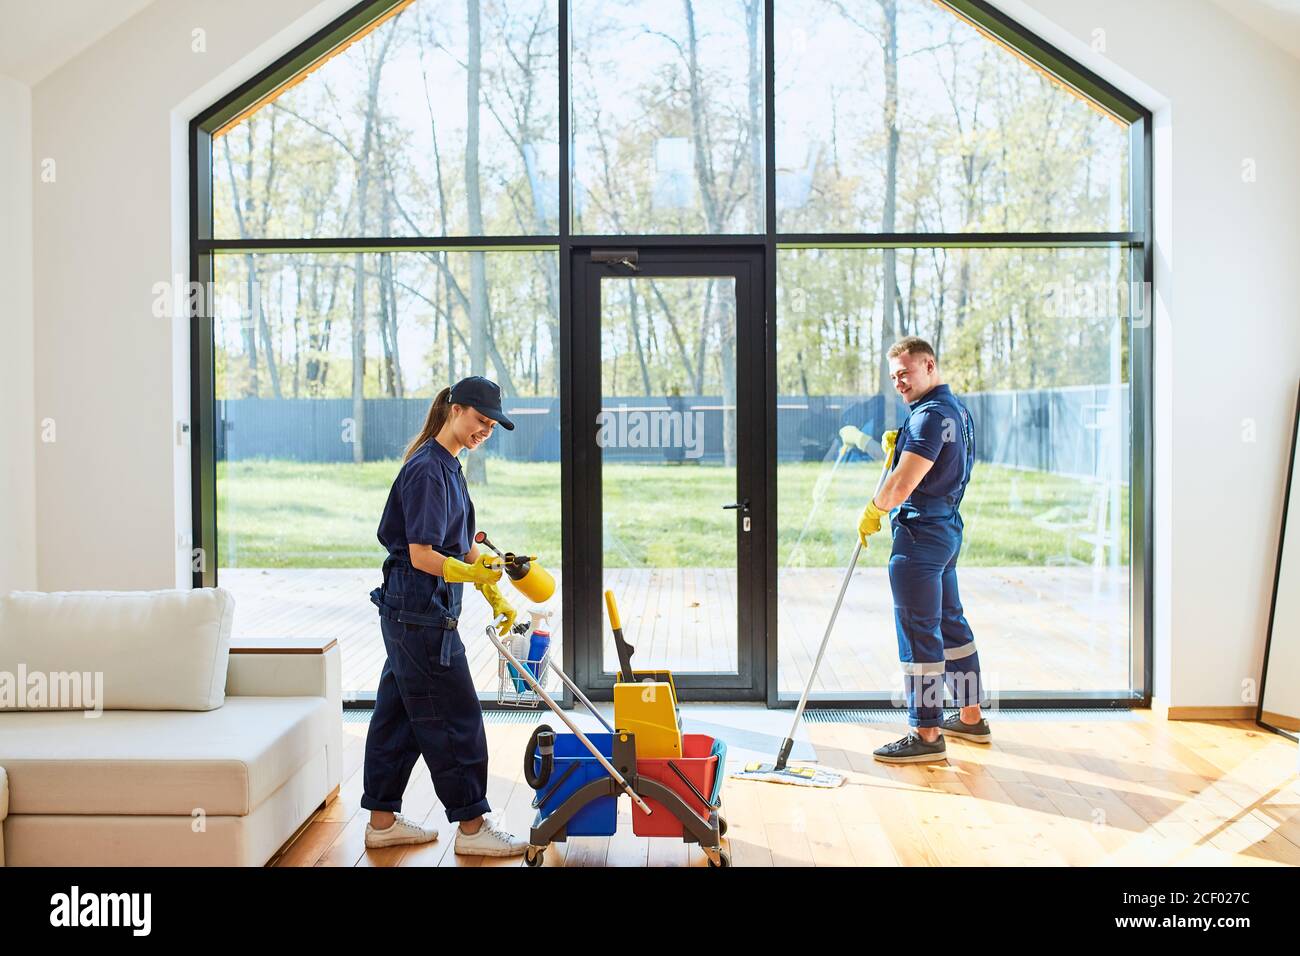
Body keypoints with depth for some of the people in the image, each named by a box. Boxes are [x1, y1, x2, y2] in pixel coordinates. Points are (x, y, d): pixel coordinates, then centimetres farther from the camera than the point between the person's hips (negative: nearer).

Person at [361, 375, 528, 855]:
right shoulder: (428, 470, -17)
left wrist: (496, 597, 18)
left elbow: (464, 545, 19)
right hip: (420, 612, -10)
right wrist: (467, 573, -34)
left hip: (408, 613, 10)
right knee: (455, 717, -1)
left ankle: (383, 820, 24)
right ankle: (472, 825, 9)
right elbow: (421, 555, -21)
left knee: (399, 715, 14)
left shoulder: (446, 467, 14)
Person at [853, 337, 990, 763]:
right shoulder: (955, 409, 15)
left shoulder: (931, 415, -19)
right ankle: (971, 717, 29)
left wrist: (873, 510, -8)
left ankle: (927, 735, 0)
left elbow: (903, 483, -24)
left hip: (920, 534, -11)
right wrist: (897, 446, 9)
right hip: (946, 528, 11)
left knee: (918, 632, -6)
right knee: (949, 621, 18)